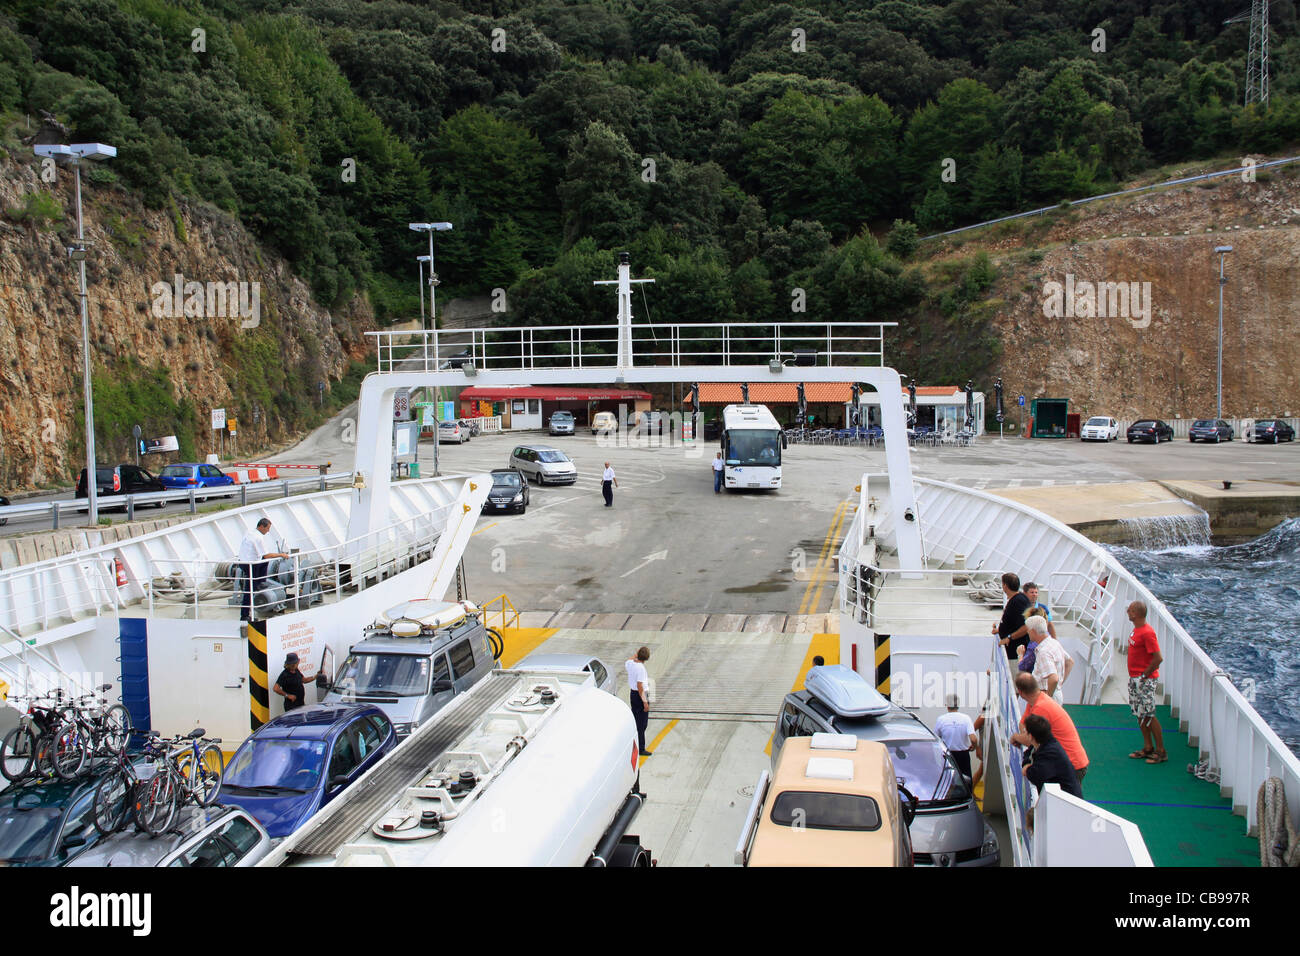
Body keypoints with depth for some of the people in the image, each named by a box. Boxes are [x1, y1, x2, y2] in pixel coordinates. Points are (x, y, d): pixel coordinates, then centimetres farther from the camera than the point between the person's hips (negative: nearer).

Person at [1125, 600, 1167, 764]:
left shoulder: (1147, 632, -20)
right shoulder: (1137, 629, 10)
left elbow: (1158, 658, -23)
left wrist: (1145, 675, -17)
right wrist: (1134, 676, 15)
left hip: (1145, 680, -10)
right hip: (1134, 679, 10)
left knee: (1149, 715, -5)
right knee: (1139, 714, 13)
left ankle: (1161, 751, 3)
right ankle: (1148, 747, 22)